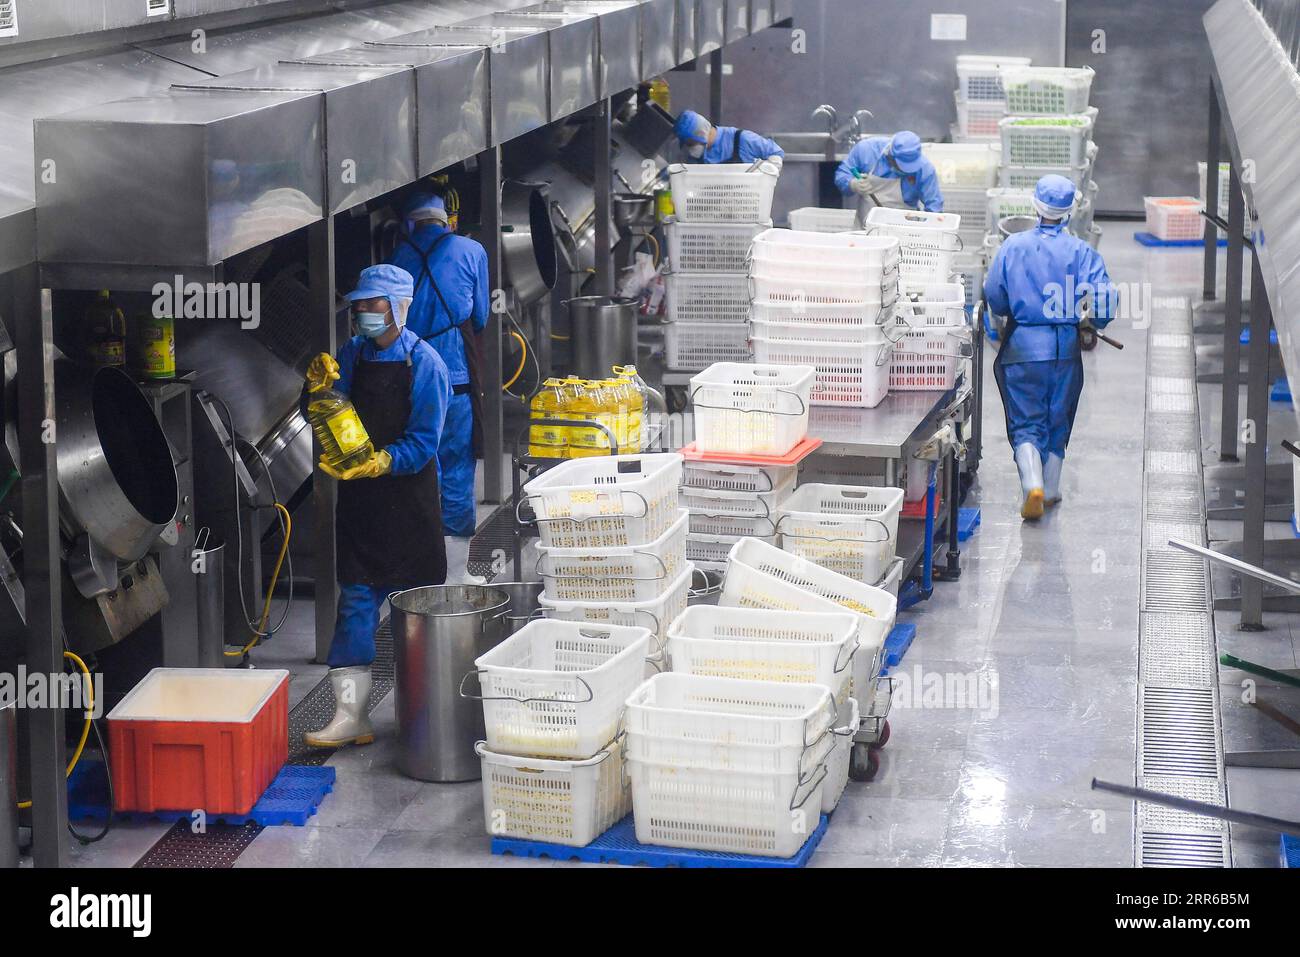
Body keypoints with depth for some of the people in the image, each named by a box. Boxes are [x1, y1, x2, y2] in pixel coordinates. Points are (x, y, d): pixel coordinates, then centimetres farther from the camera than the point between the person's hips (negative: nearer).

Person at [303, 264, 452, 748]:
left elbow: (424, 441, -14)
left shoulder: (424, 364, -10)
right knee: (355, 600, 1)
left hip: (409, 495, -4)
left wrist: (379, 462, -28)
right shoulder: (352, 354, 6)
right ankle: (350, 716, 1)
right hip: (359, 496, 4)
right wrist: (318, 387, -12)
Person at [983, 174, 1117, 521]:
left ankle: (1032, 485, -17)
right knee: (1057, 421, 17)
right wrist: (1092, 323, 10)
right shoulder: (1081, 251, -5)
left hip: (1022, 345, -1)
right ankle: (1051, 490, 24)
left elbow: (993, 296, 0)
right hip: (1066, 347, 1)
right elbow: (1104, 298, -10)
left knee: (1026, 423, 3)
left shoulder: (1013, 246, -4)